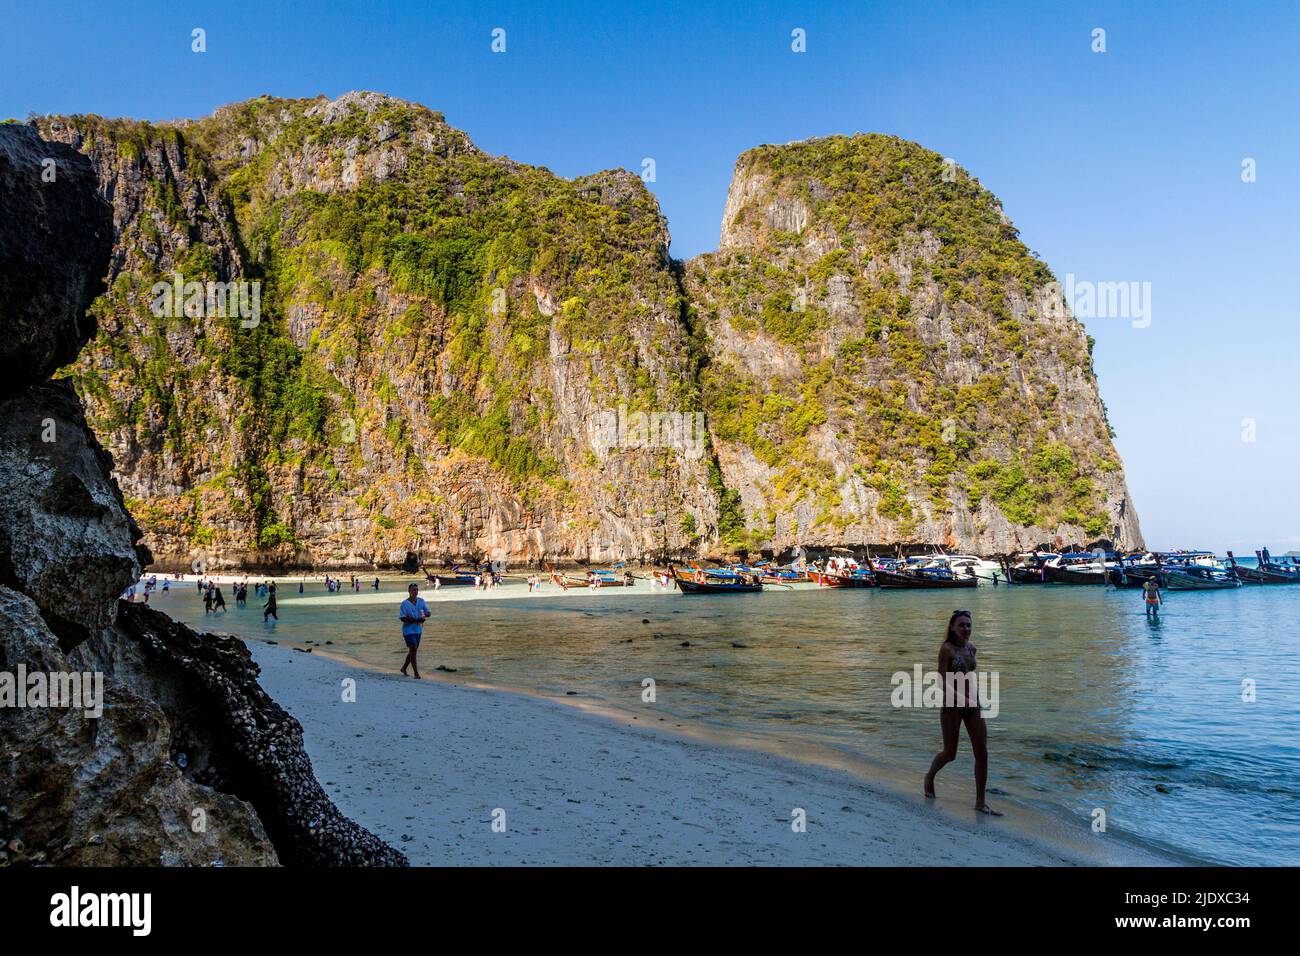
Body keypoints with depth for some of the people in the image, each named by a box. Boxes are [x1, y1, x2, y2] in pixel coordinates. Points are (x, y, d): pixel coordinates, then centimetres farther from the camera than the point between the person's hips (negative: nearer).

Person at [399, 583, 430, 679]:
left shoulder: (421, 601, 5)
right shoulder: (405, 604, -10)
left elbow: (428, 613, 6)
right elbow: (403, 618, -16)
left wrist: (424, 615, -18)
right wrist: (416, 620, -23)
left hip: (418, 630, 6)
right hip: (408, 630, -6)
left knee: (413, 651, 14)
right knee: (413, 650, -11)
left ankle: (404, 668, 33)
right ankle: (416, 673, -7)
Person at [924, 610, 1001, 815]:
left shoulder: (971, 648, 7)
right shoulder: (946, 649, -13)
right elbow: (943, 681, -18)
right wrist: (963, 699, -28)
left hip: (972, 704, 6)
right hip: (952, 704, -6)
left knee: (982, 753, 0)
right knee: (949, 754, 6)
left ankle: (980, 802, 9)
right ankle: (929, 778, 36)